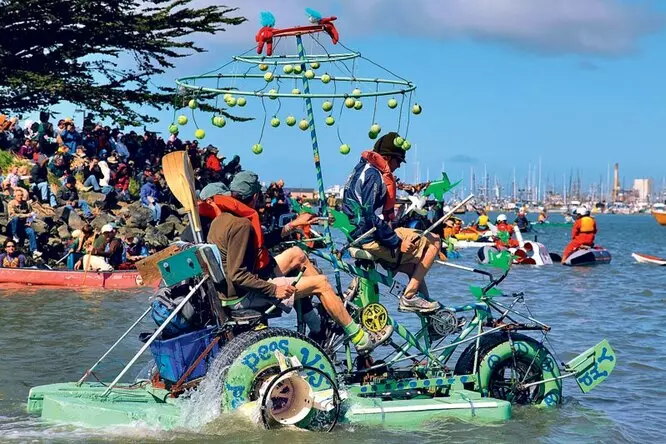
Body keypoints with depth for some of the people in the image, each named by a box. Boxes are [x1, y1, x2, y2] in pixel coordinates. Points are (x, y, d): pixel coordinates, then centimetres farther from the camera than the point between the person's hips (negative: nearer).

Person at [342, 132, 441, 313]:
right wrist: (398, 243, -22)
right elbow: (371, 216, -25)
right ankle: (409, 297, -8)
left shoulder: (363, 169, 15)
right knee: (433, 242, -6)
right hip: (372, 242, -11)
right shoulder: (373, 176, -18)